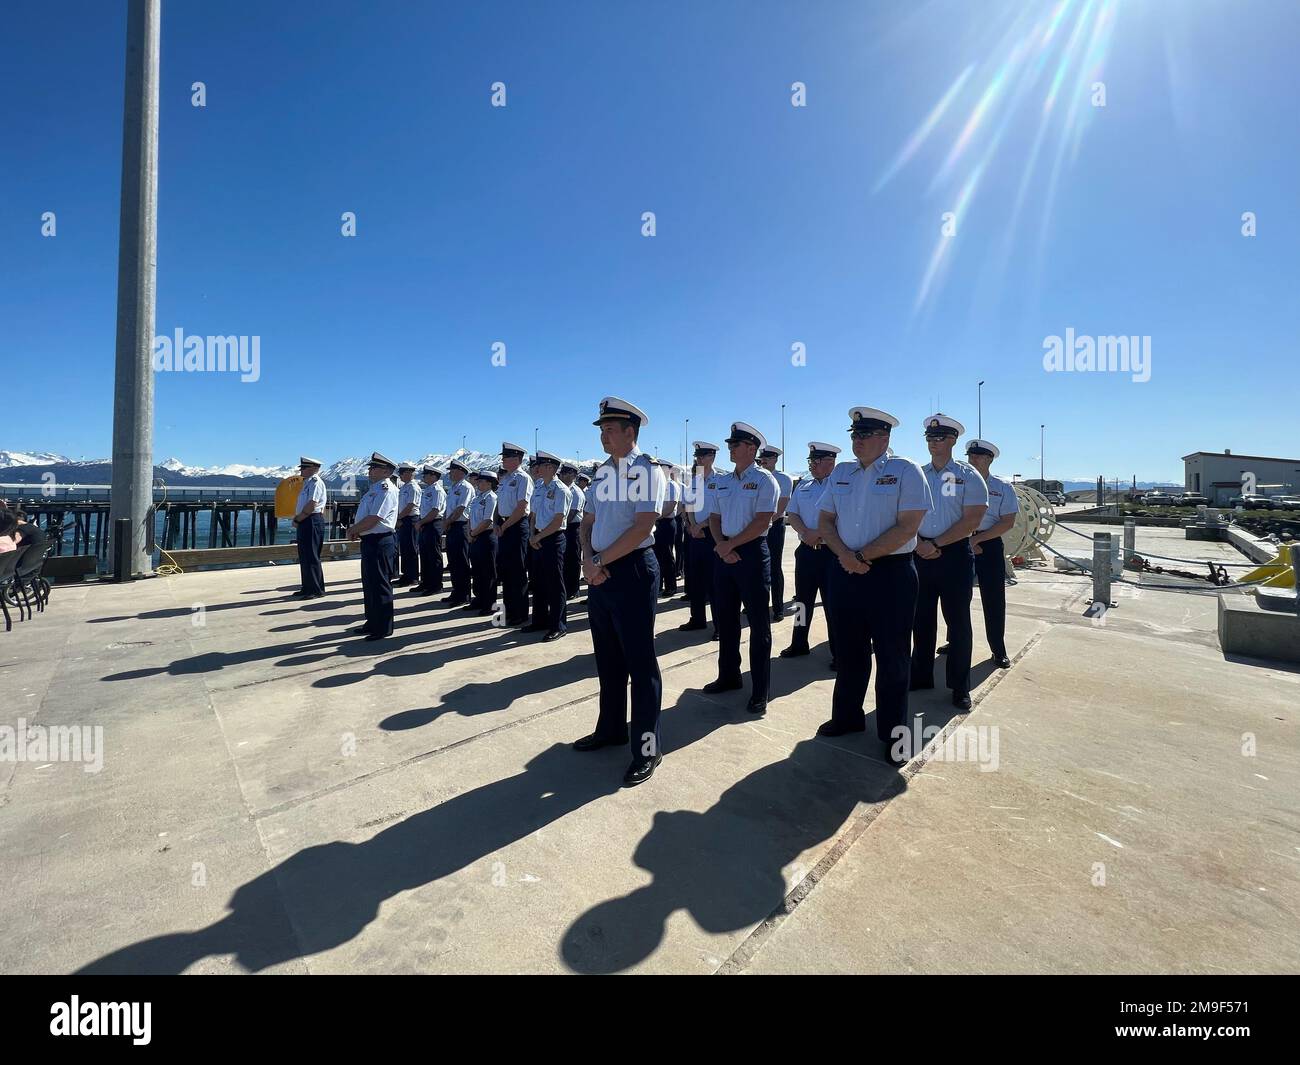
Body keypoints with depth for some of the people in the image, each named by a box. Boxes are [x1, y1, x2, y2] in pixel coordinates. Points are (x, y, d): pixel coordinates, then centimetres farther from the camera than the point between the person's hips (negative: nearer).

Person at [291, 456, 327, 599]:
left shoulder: (315, 482, -12)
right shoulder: (307, 482, 18)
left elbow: (311, 506, -20)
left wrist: (297, 520, -12)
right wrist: (297, 519, 6)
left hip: (312, 522, -10)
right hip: (305, 522, 10)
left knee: (311, 557, -6)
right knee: (304, 557, 14)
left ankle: (316, 590, 0)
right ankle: (307, 588, 22)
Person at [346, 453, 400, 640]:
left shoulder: (385, 490, -15)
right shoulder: (374, 489, 17)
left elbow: (373, 519, -22)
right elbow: (365, 517, 23)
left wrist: (353, 530, -9)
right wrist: (355, 529, 5)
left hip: (379, 543, -10)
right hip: (369, 542, 10)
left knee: (380, 586, -3)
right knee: (369, 584, 17)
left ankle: (383, 628, 6)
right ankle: (372, 623, 30)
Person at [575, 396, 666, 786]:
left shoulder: (647, 469, -9)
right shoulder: (601, 472, 13)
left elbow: (642, 527, -18)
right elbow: (587, 522, 14)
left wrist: (601, 560, -14)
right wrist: (588, 560, -5)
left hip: (633, 570, -7)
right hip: (599, 573, 8)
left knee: (639, 661, 0)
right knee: (607, 657, 17)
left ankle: (647, 748, 11)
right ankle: (611, 728, 33)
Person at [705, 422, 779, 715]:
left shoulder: (764, 479, -7)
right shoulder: (721, 482, 13)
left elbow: (762, 522, -15)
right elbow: (714, 518, 11)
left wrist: (731, 544, -13)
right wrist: (721, 545, -7)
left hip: (752, 552, -7)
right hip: (725, 553, 7)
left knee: (758, 623, 1)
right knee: (724, 618, 14)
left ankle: (760, 691, 10)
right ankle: (729, 676, 31)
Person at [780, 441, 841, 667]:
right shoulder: (802, 485, 12)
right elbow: (792, 514, 8)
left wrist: (819, 535, -21)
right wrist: (805, 533, -10)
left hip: (832, 551, -6)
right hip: (806, 550, 6)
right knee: (803, 599, 14)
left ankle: (838, 652, 11)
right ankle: (799, 644, 28)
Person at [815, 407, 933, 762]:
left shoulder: (906, 472, -6)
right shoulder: (840, 473, 10)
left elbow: (907, 527, -14)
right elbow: (825, 521, 9)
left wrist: (863, 556, -15)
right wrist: (845, 555, -8)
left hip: (891, 574, -5)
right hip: (845, 572, 5)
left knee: (891, 658, 6)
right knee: (848, 652, 15)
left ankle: (892, 733, 21)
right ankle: (846, 717, 32)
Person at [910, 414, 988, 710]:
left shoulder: (968, 476, -3)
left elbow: (972, 520, -11)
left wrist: (936, 544, -15)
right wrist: (919, 543, -11)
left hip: (955, 554, -3)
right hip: (921, 554, 4)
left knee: (958, 621, 4)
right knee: (921, 619, 10)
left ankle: (960, 687, 15)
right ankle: (921, 677, 23)